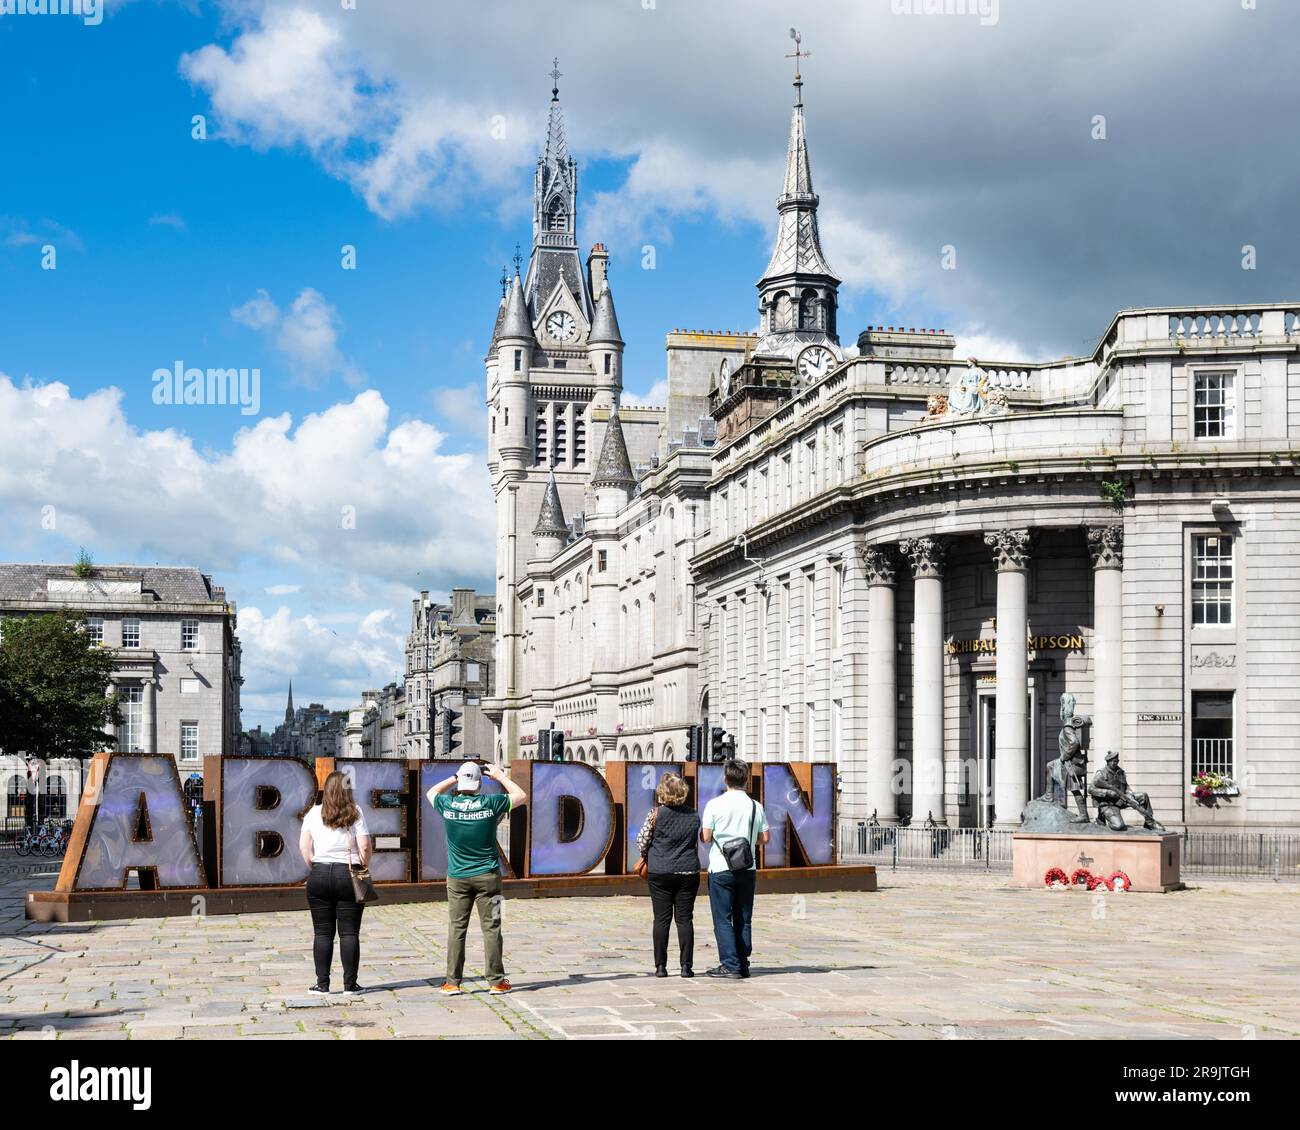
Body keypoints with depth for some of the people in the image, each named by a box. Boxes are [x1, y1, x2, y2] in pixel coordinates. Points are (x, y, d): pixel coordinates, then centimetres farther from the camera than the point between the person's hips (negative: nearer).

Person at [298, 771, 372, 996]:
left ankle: (322, 984, 7)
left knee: (322, 933, 6)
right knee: (349, 933, 3)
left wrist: (313, 866, 9)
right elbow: (364, 847, -7)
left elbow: (303, 846, -2)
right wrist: (363, 868, 7)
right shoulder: (355, 814, -1)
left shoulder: (314, 814, 3)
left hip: (319, 875, 2)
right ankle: (350, 984, 4)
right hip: (349, 876, -2)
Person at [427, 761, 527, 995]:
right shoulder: (489, 804, -9)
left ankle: (452, 982, 6)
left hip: (457, 878, 1)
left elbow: (432, 793, 19)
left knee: (456, 929, 5)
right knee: (491, 928, 3)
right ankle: (496, 981, 6)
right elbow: (521, 796, 8)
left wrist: (455, 778, 20)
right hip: (487, 876, -1)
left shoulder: (448, 805, -5)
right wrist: (500, 776, 14)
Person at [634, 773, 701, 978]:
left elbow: (642, 841, -2)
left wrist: (646, 857, 17)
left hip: (660, 872, -2)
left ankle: (661, 966, 2)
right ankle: (686, 966, 2)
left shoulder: (656, 814, -7)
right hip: (688, 871, 2)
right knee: (685, 918, 4)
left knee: (661, 919, 2)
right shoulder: (693, 815, 3)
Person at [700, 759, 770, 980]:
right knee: (743, 919, 11)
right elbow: (765, 838, 7)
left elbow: (705, 837, -8)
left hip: (721, 869, -4)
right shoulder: (755, 806, 3)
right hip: (747, 869, 4)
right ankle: (743, 965, 12)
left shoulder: (715, 804, -8)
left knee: (723, 919, 0)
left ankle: (730, 965, -5)